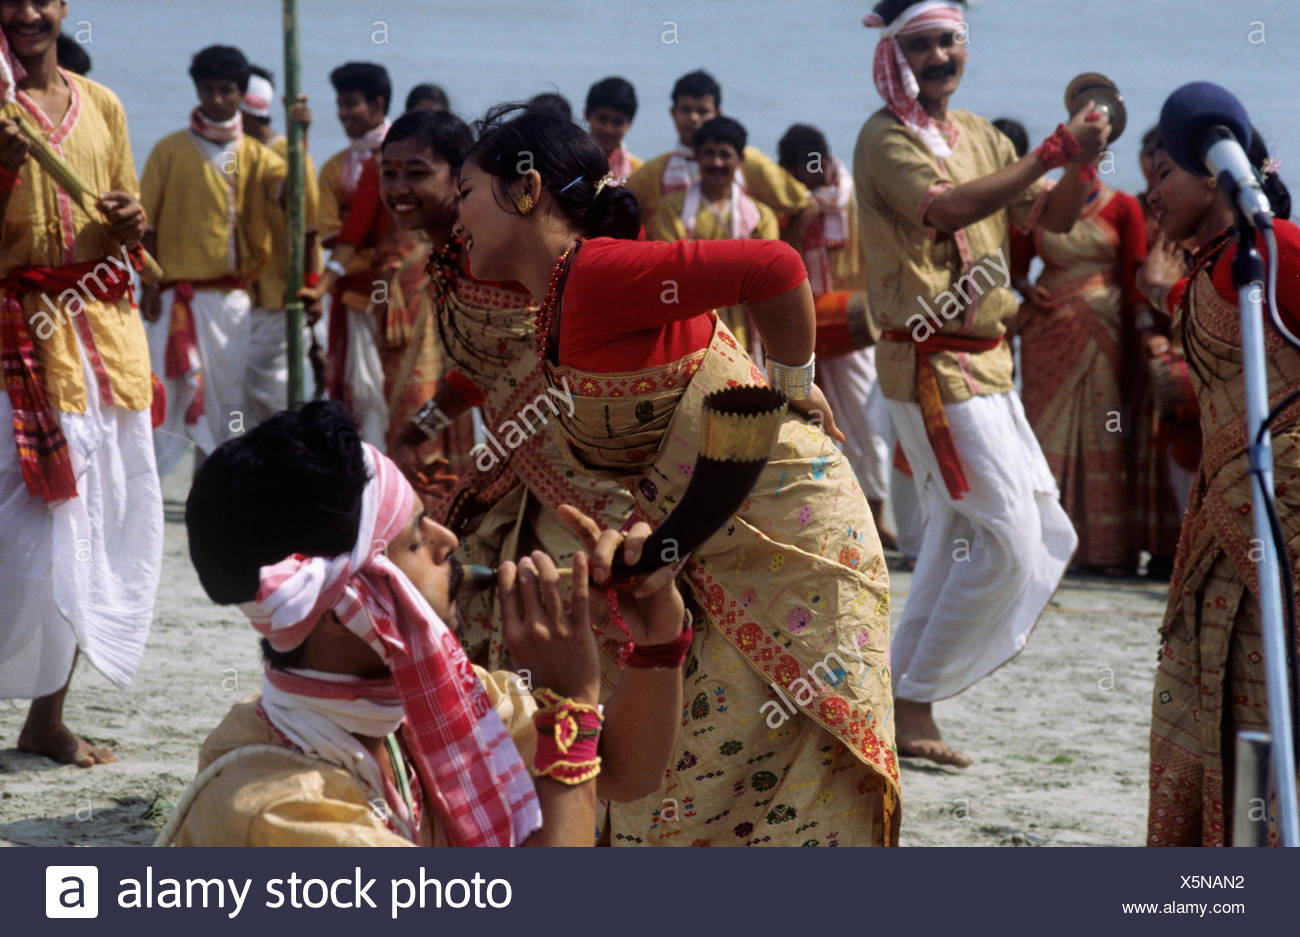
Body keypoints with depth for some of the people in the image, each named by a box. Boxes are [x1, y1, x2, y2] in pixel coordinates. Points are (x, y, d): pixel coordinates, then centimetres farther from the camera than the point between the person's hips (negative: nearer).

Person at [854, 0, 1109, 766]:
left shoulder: (979, 135, 14)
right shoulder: (886, 138, -11)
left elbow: (1053, 219, 13)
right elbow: (947, 208, -28)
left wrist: (1081, 162, -7)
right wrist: (1049, 153, -26)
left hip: (985, 364, 9)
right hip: (932, 366, -9)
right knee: (1005, 538, -11)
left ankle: (903, 691, 21)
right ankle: (913, 705, -3)